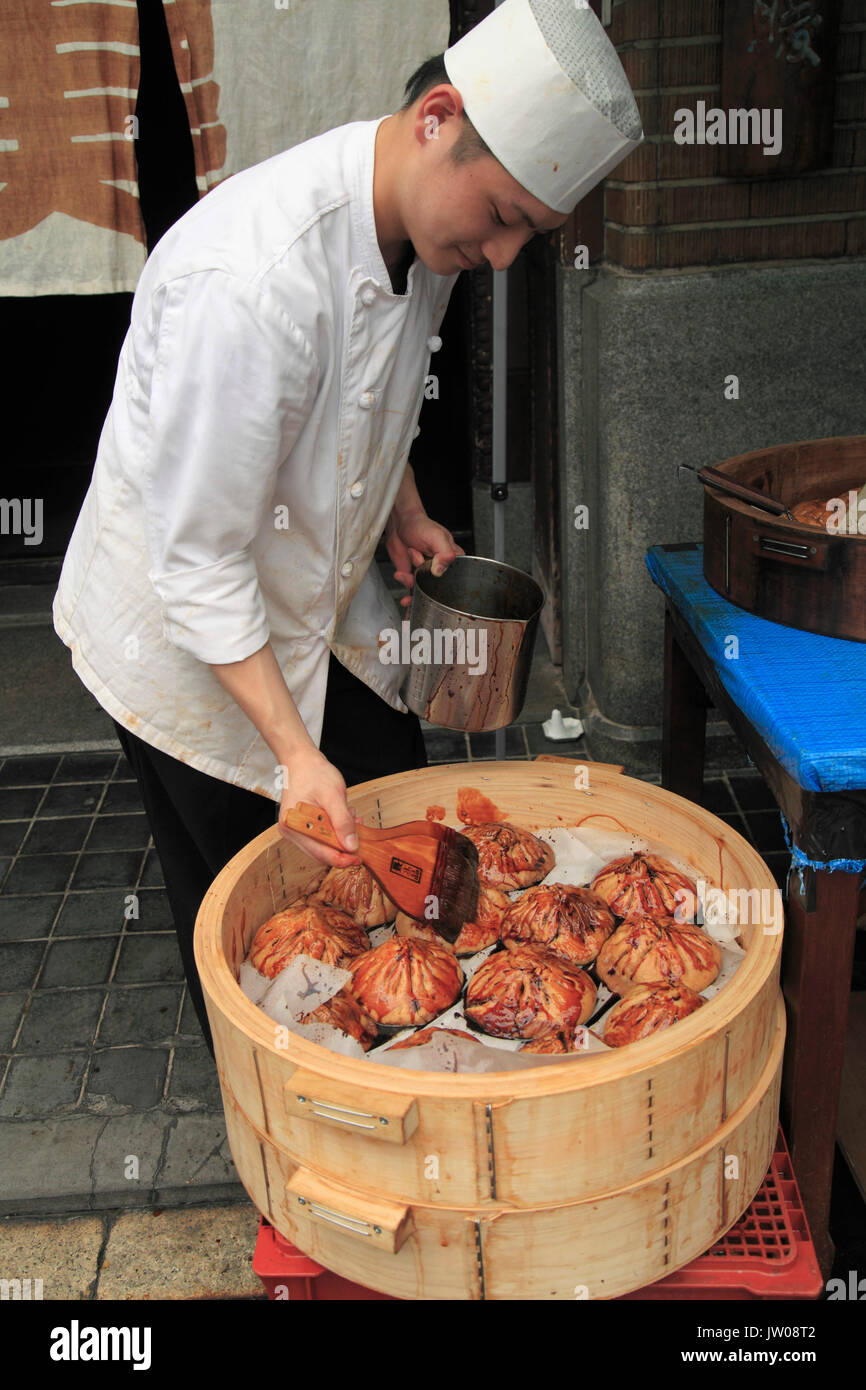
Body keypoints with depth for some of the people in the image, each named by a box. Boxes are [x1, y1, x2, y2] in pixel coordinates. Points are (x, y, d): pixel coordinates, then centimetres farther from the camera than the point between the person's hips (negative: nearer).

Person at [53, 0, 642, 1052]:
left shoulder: (422, 220, -8)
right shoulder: (248, 277, -36)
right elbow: (196, 560, -31)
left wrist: (402, 511, 3)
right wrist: (292, 748, -31)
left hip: (324, 602, 8)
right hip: (185, 636, -7)